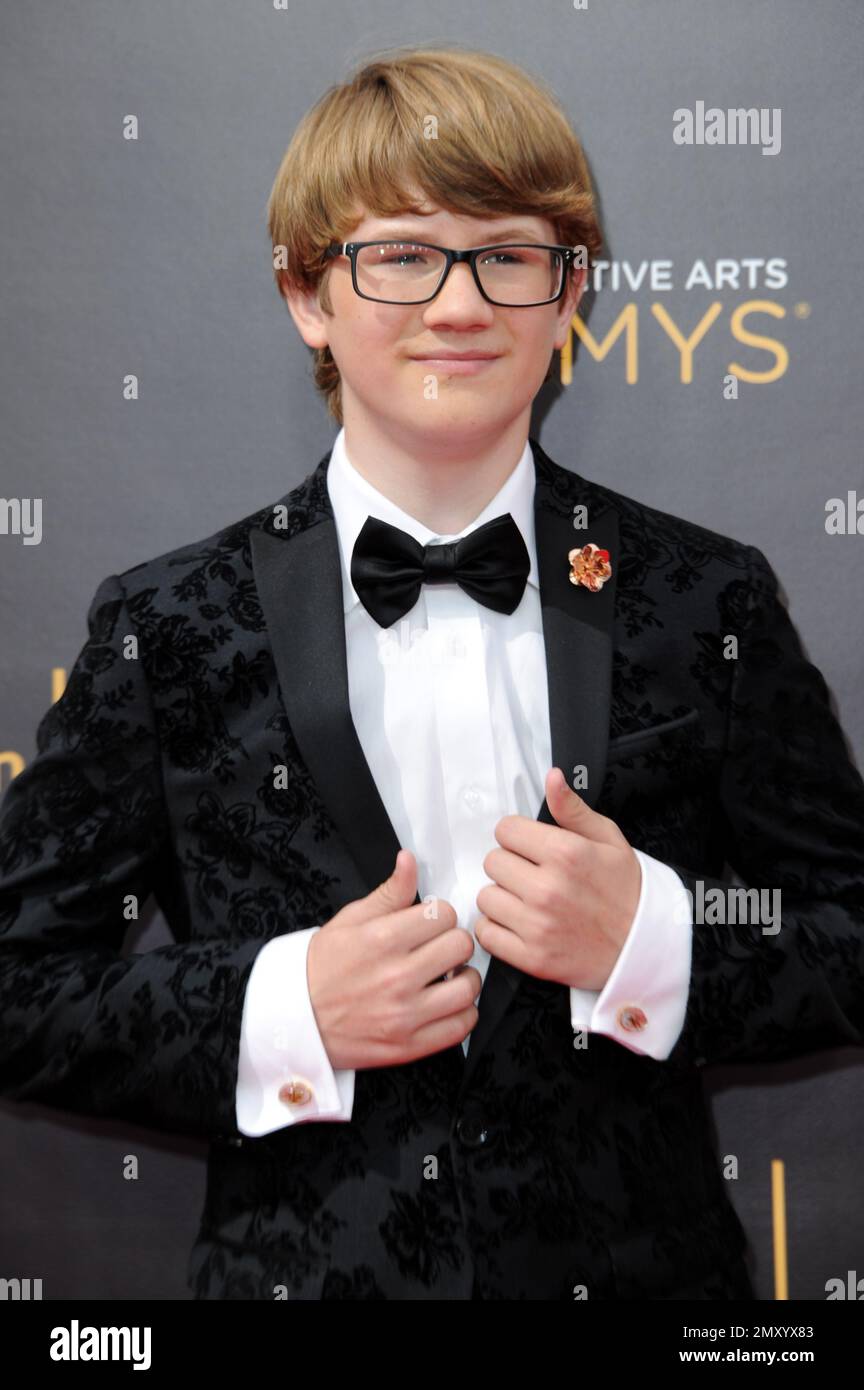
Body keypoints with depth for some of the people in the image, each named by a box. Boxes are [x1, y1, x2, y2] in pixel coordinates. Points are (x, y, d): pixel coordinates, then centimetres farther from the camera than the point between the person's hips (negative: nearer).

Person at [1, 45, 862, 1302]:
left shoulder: (711, 600, -5)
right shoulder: (167, 628, -8)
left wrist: (651, 938, -18)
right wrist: (278, 1011, -19)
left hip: (640, 1263, 1)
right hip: (296, 1265, 0)